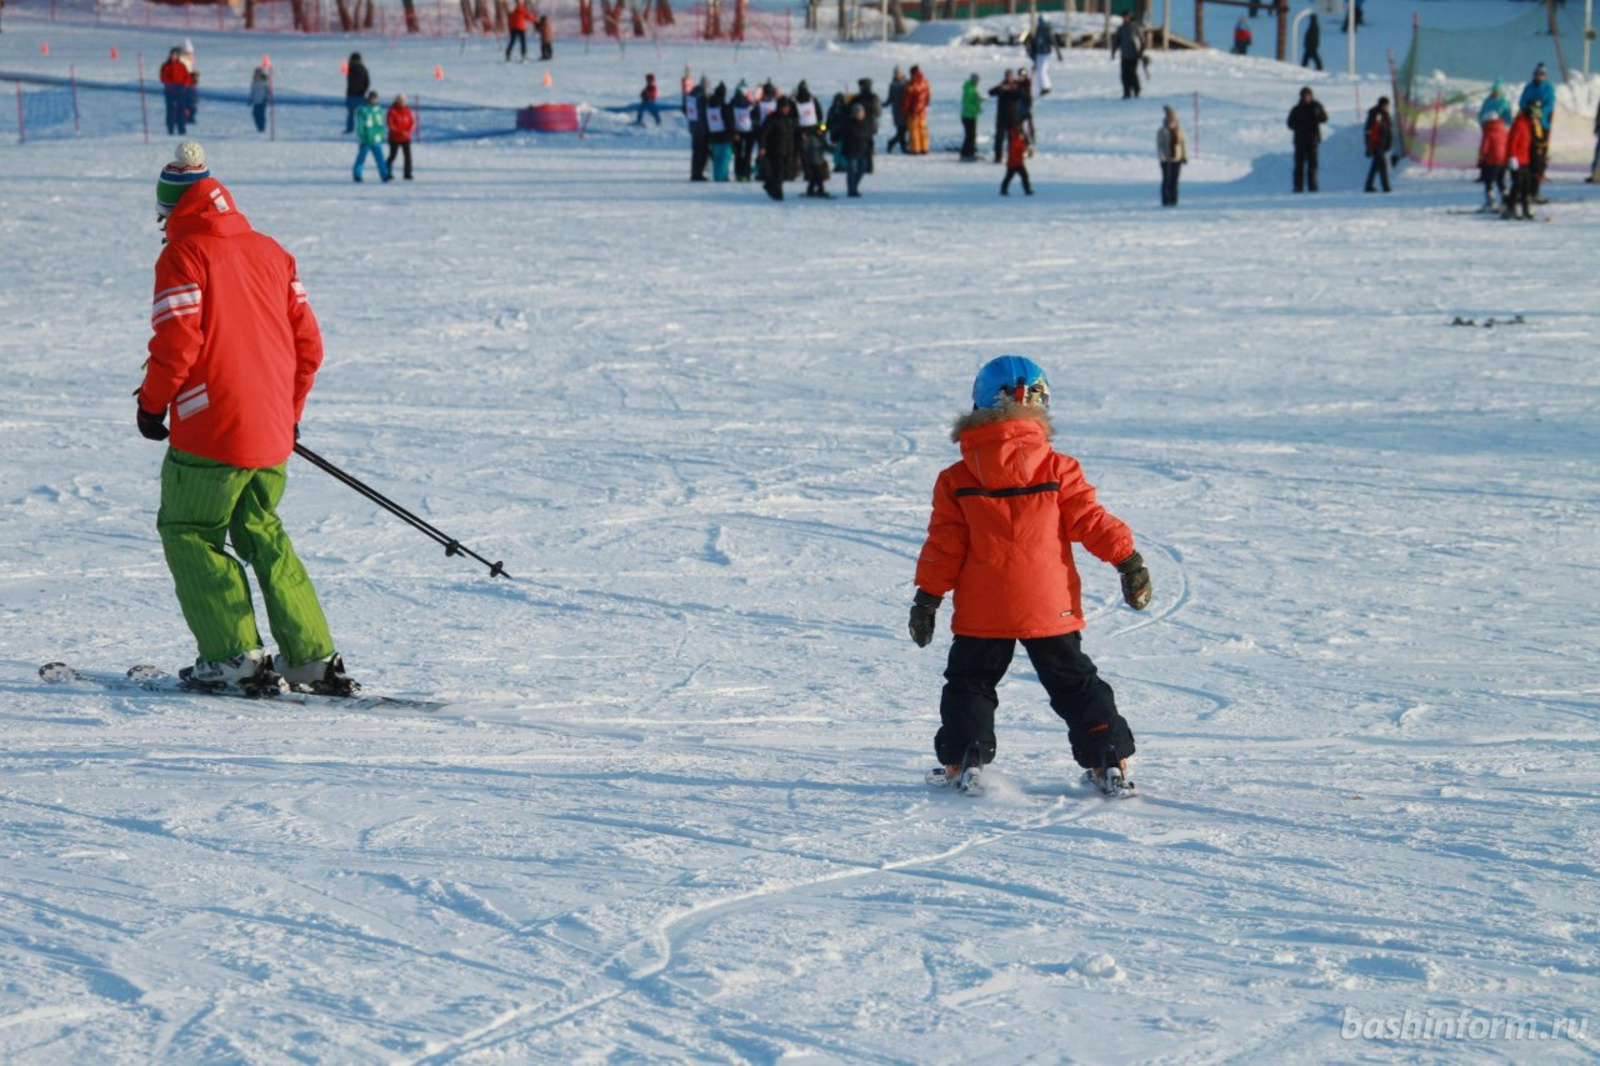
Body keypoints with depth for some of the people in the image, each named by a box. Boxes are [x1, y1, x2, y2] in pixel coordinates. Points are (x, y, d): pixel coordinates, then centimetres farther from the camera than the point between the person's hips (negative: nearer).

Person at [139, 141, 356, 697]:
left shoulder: (182, 256, -7)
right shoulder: (271, 252, 13)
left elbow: (177, 343, -15)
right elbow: (308, 344, 13)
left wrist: (152, 403, 2)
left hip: (209, 431, -7)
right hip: (270, 437, 7)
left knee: (188, 533, 7)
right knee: (262, 535, 18)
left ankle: (235, 656, -2)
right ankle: (312, 657, 13)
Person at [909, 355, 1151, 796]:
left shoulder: (957, 480, -3)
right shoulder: (1058, 469, -5)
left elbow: (945, 545, -3)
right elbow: (1090, 520, -6)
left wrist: (927, 597, 2)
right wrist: (1129, 560, 1)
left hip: (982, 613, 0)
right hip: (1051, 610, 1)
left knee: (969, 681, 16)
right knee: (1075, 682, 12)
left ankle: (963, 761, 6)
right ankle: (1110, 760, 8)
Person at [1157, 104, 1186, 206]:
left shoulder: (1179, 131, 5)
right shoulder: (1162, 132, -5)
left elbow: (1184, 143, 10)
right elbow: (1159, 145, -6)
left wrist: (1184, 156, 6)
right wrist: (1162, 157, -16)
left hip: (1177, 159, 3)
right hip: (1166, 160, -3)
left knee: (1174, 180, 5)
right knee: (1167, 179, -5)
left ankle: (1173, 200, 10)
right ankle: (1166, 200, -1)